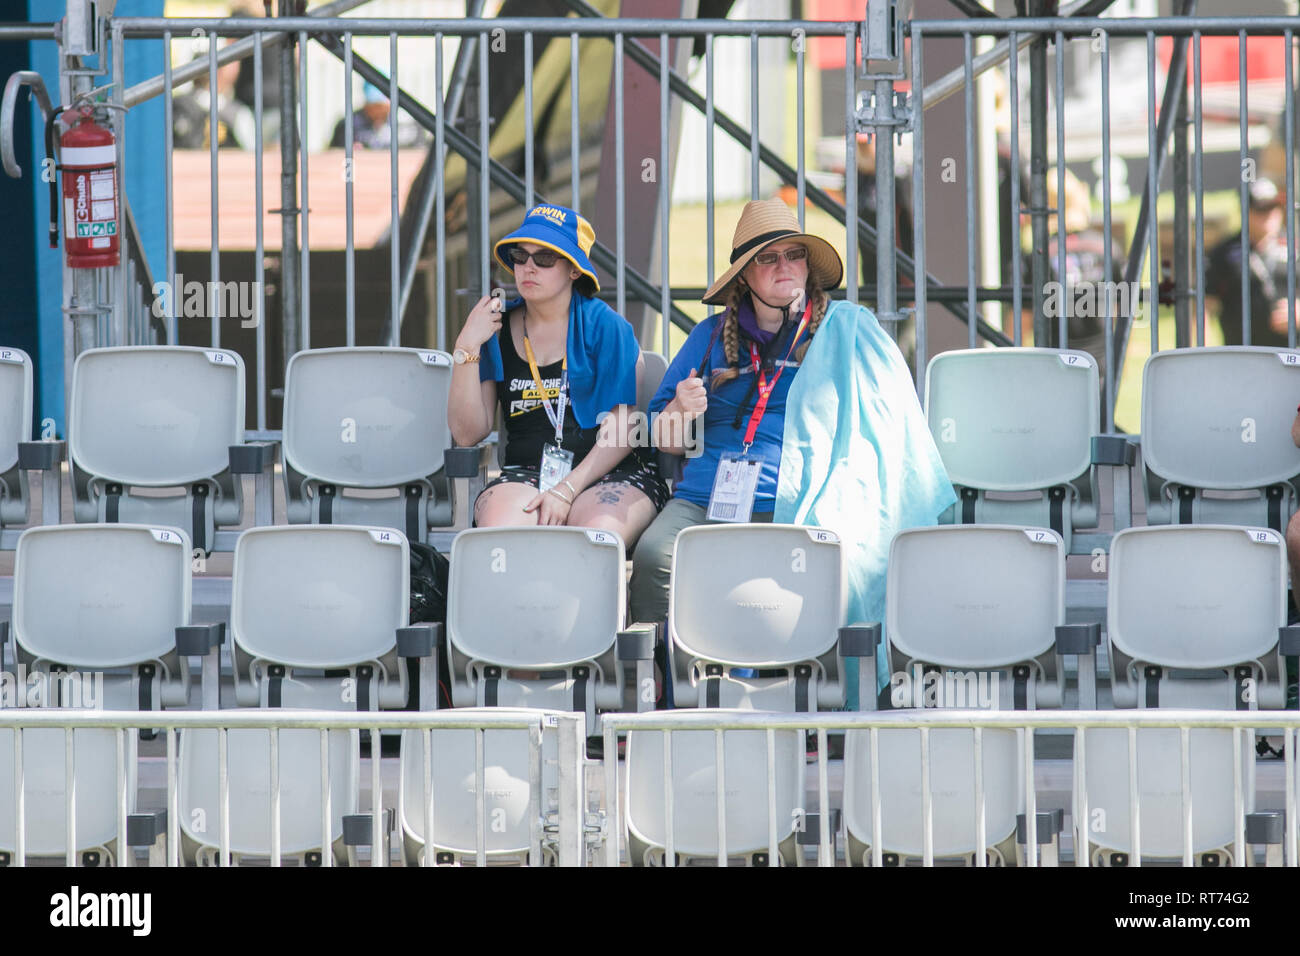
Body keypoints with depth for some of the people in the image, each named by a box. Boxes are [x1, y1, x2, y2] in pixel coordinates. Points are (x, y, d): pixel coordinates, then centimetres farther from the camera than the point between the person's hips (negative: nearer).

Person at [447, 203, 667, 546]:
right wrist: (467, 348, -3)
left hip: (610, 476, -2)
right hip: (524, 474, 2)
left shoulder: (604, 325, 3)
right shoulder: (496, 328, 12)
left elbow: (623, 429, -4)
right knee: (500, 530, -33)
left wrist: (567, 490, -15)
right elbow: (468, 434, 6)